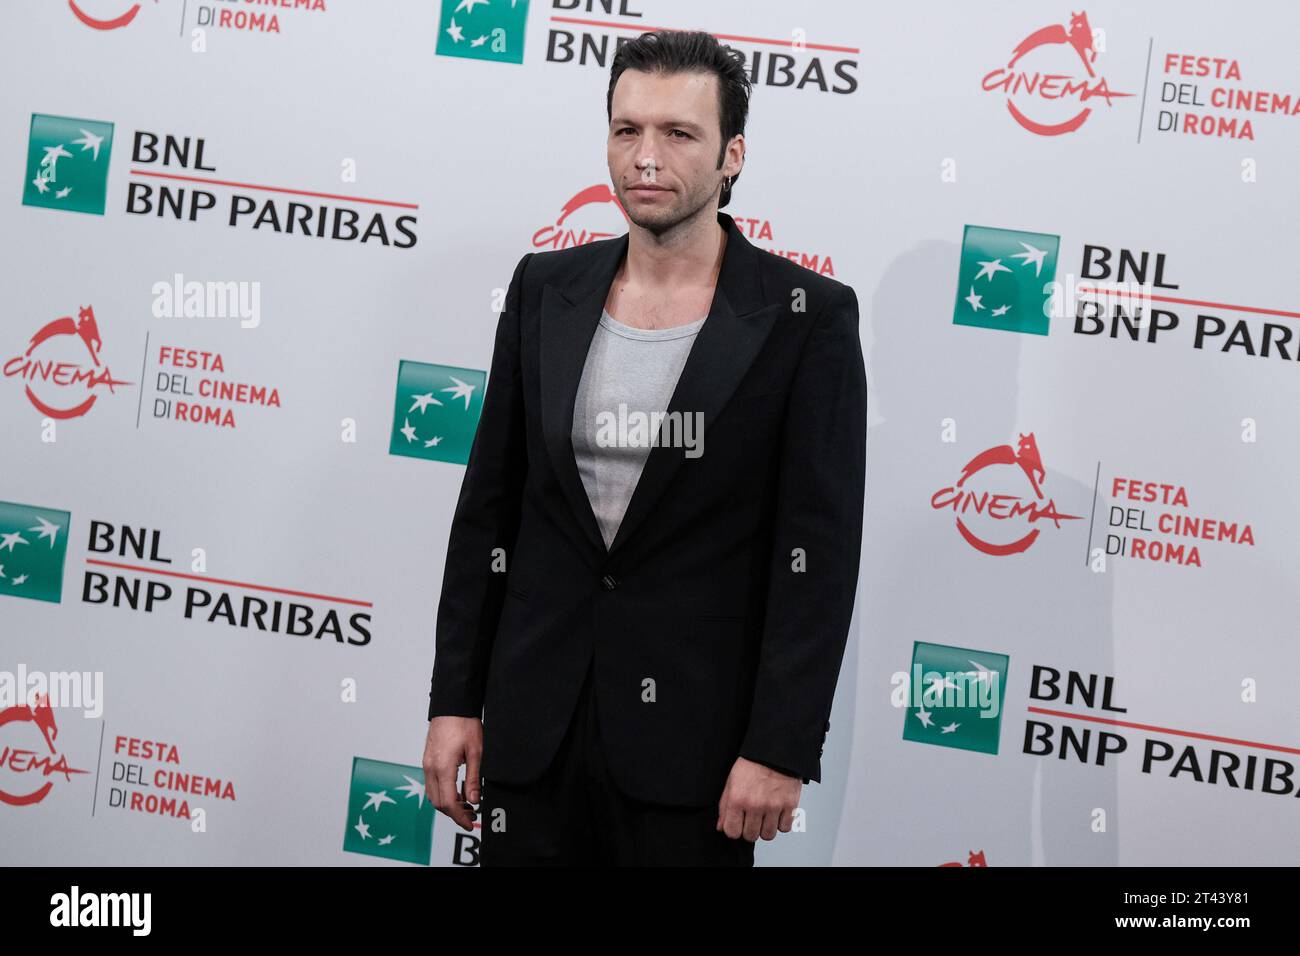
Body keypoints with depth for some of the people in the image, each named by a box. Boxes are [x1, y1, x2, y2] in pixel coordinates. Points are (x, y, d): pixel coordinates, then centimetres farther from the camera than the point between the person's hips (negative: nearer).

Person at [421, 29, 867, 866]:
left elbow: (820, 552, -9)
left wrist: (781, 750, -12)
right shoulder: (546, 289, 5)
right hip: (534, 721, 3)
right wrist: (454, 700, 6)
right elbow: (489, 506, 8)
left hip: (694, 730, -3)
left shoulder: (806, 317, -7)